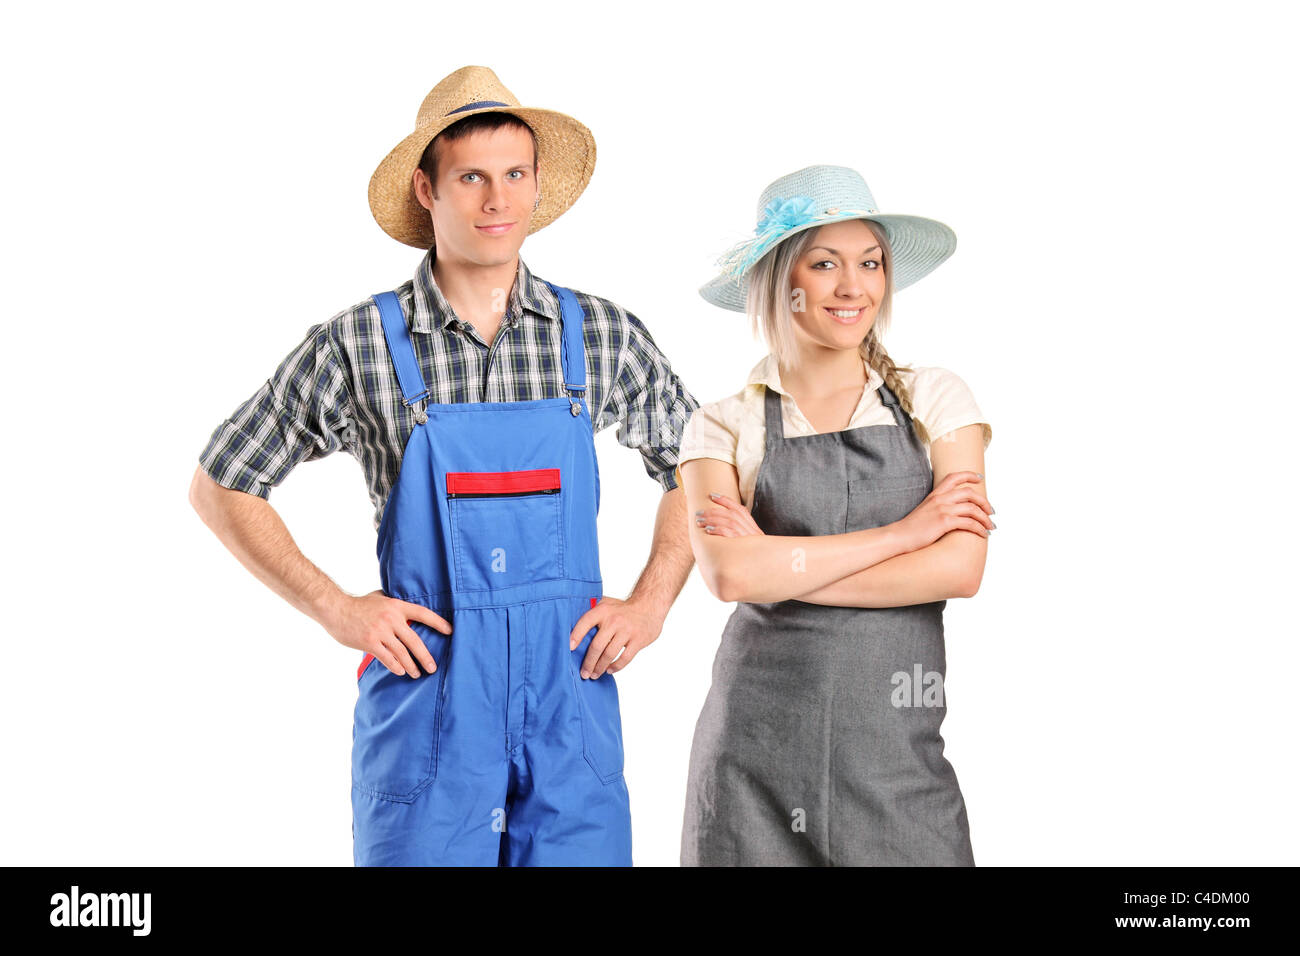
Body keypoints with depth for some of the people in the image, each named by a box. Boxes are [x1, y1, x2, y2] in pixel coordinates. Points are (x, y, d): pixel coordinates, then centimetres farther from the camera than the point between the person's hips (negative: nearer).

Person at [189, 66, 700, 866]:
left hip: (571, 688, 2)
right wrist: (334, 608, -4)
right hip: (424, 685, -1)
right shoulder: (360, 344, -3)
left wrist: (652, 602, 4)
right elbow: (221, 484, 5)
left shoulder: (603, 335, 3)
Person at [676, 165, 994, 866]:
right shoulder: (725, 427, 1)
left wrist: (781, 566, -9)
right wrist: (902, 530, -10)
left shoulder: (936, 402, 5)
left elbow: (961, 568, -7)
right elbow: (730, 573, -15)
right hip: (756, 755, -1)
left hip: (899, 751, 1)